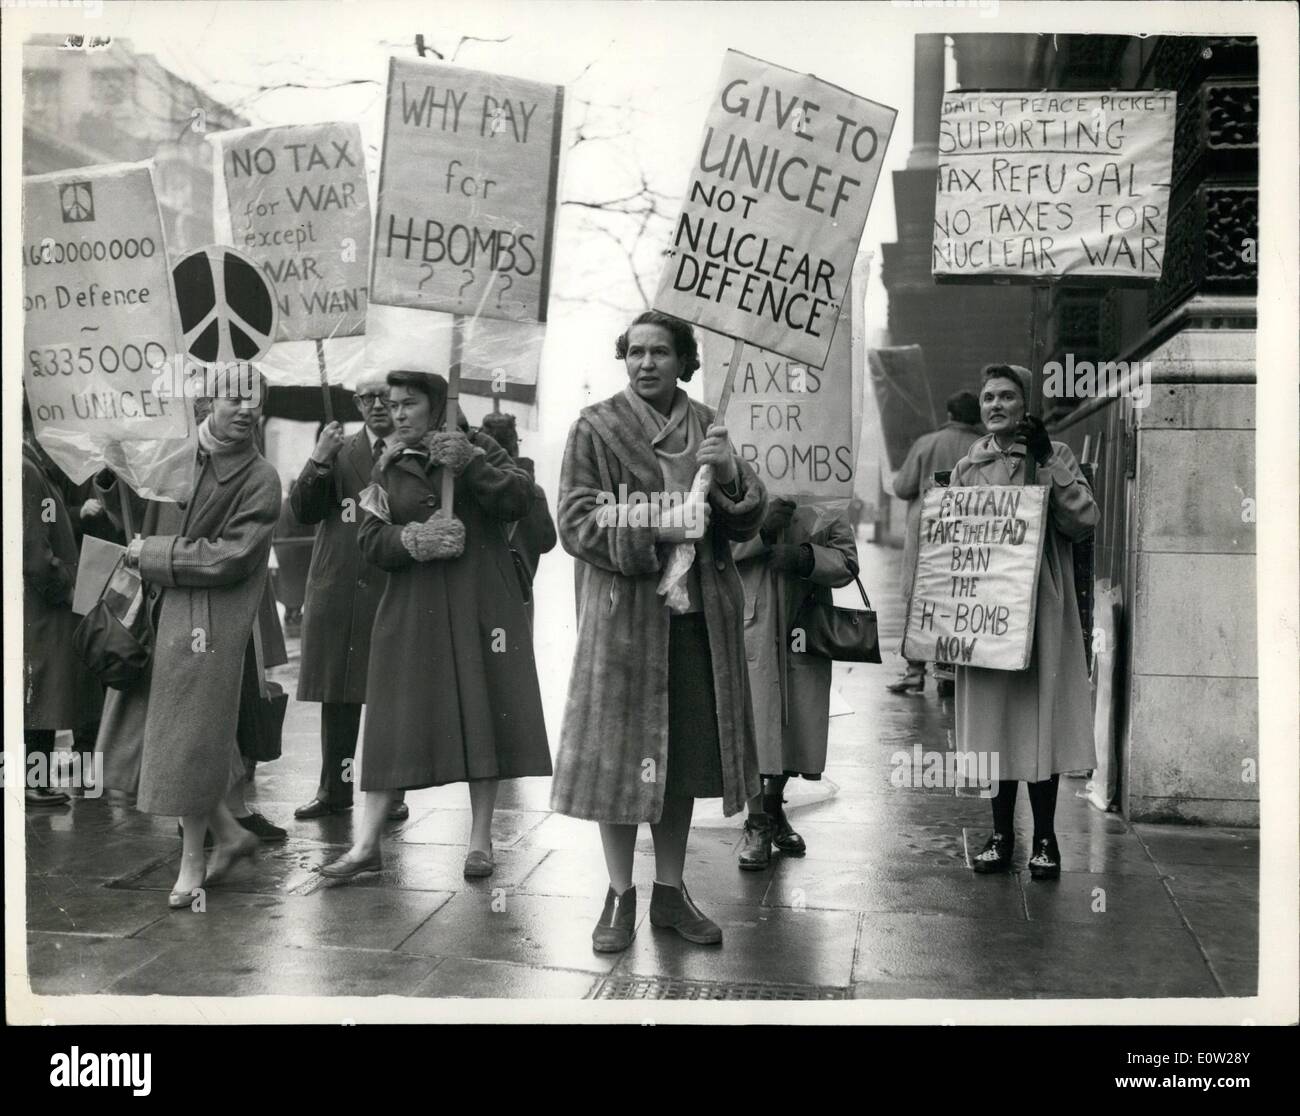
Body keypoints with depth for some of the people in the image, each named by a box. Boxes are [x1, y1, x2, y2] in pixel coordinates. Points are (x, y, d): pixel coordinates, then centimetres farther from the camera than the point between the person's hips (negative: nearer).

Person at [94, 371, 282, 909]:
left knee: (189, 737, -1)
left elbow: (231, 558, -17)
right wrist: (112, 475, -3)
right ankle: (229, 832, 25)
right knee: (146, 731, 10)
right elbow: (125, 505, 19)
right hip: (156, 611, 6)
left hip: (210, 623, -6)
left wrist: (151, 553, -13)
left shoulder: (260, 479, -10)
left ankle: (192, 859, 18)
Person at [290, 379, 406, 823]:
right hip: (339, 587, 3)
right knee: (337, 694, 8)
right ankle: (334, 788, 19)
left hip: (396, 587, -3)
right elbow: (303, 511, 2)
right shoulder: (338, 451, 11)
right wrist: (318, 462, -11)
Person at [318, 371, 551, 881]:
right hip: (412, 608, 2)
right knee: (394, 722, 0)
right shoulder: (388, 469, 11)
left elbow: (520, 499, -7)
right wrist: (413, 539, -15)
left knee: (484, 712, 0)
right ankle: (365, 845, 6)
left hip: (480, 602, -1)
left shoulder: (477, 446, 6)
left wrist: (471, 463, -19)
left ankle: (480, 841, 12)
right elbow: (370, 541, 4)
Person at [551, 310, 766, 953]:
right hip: (623, 612, -3)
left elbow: (747, 523, 10)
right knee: (619, 750, 0)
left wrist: (729, 476, -10)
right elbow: (575, 521, -6)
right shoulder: (595, 428, 2)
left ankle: (670, 891, 23)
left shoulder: (706, 426, 13)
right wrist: (648, 528, -19)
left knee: (686, 752, 9)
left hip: (698, 615, 4)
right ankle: (619, 895, 14)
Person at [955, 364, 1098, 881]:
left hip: (1040, 610, -3)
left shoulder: (1055, 456, 3)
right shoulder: (966, 468, 11)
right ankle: (1001, 834, 17)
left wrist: (1048, 463, -14)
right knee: (993, 718, 6)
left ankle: (1044, 838, 10)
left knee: (1039, 715, -2)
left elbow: (1084, 520, -9)